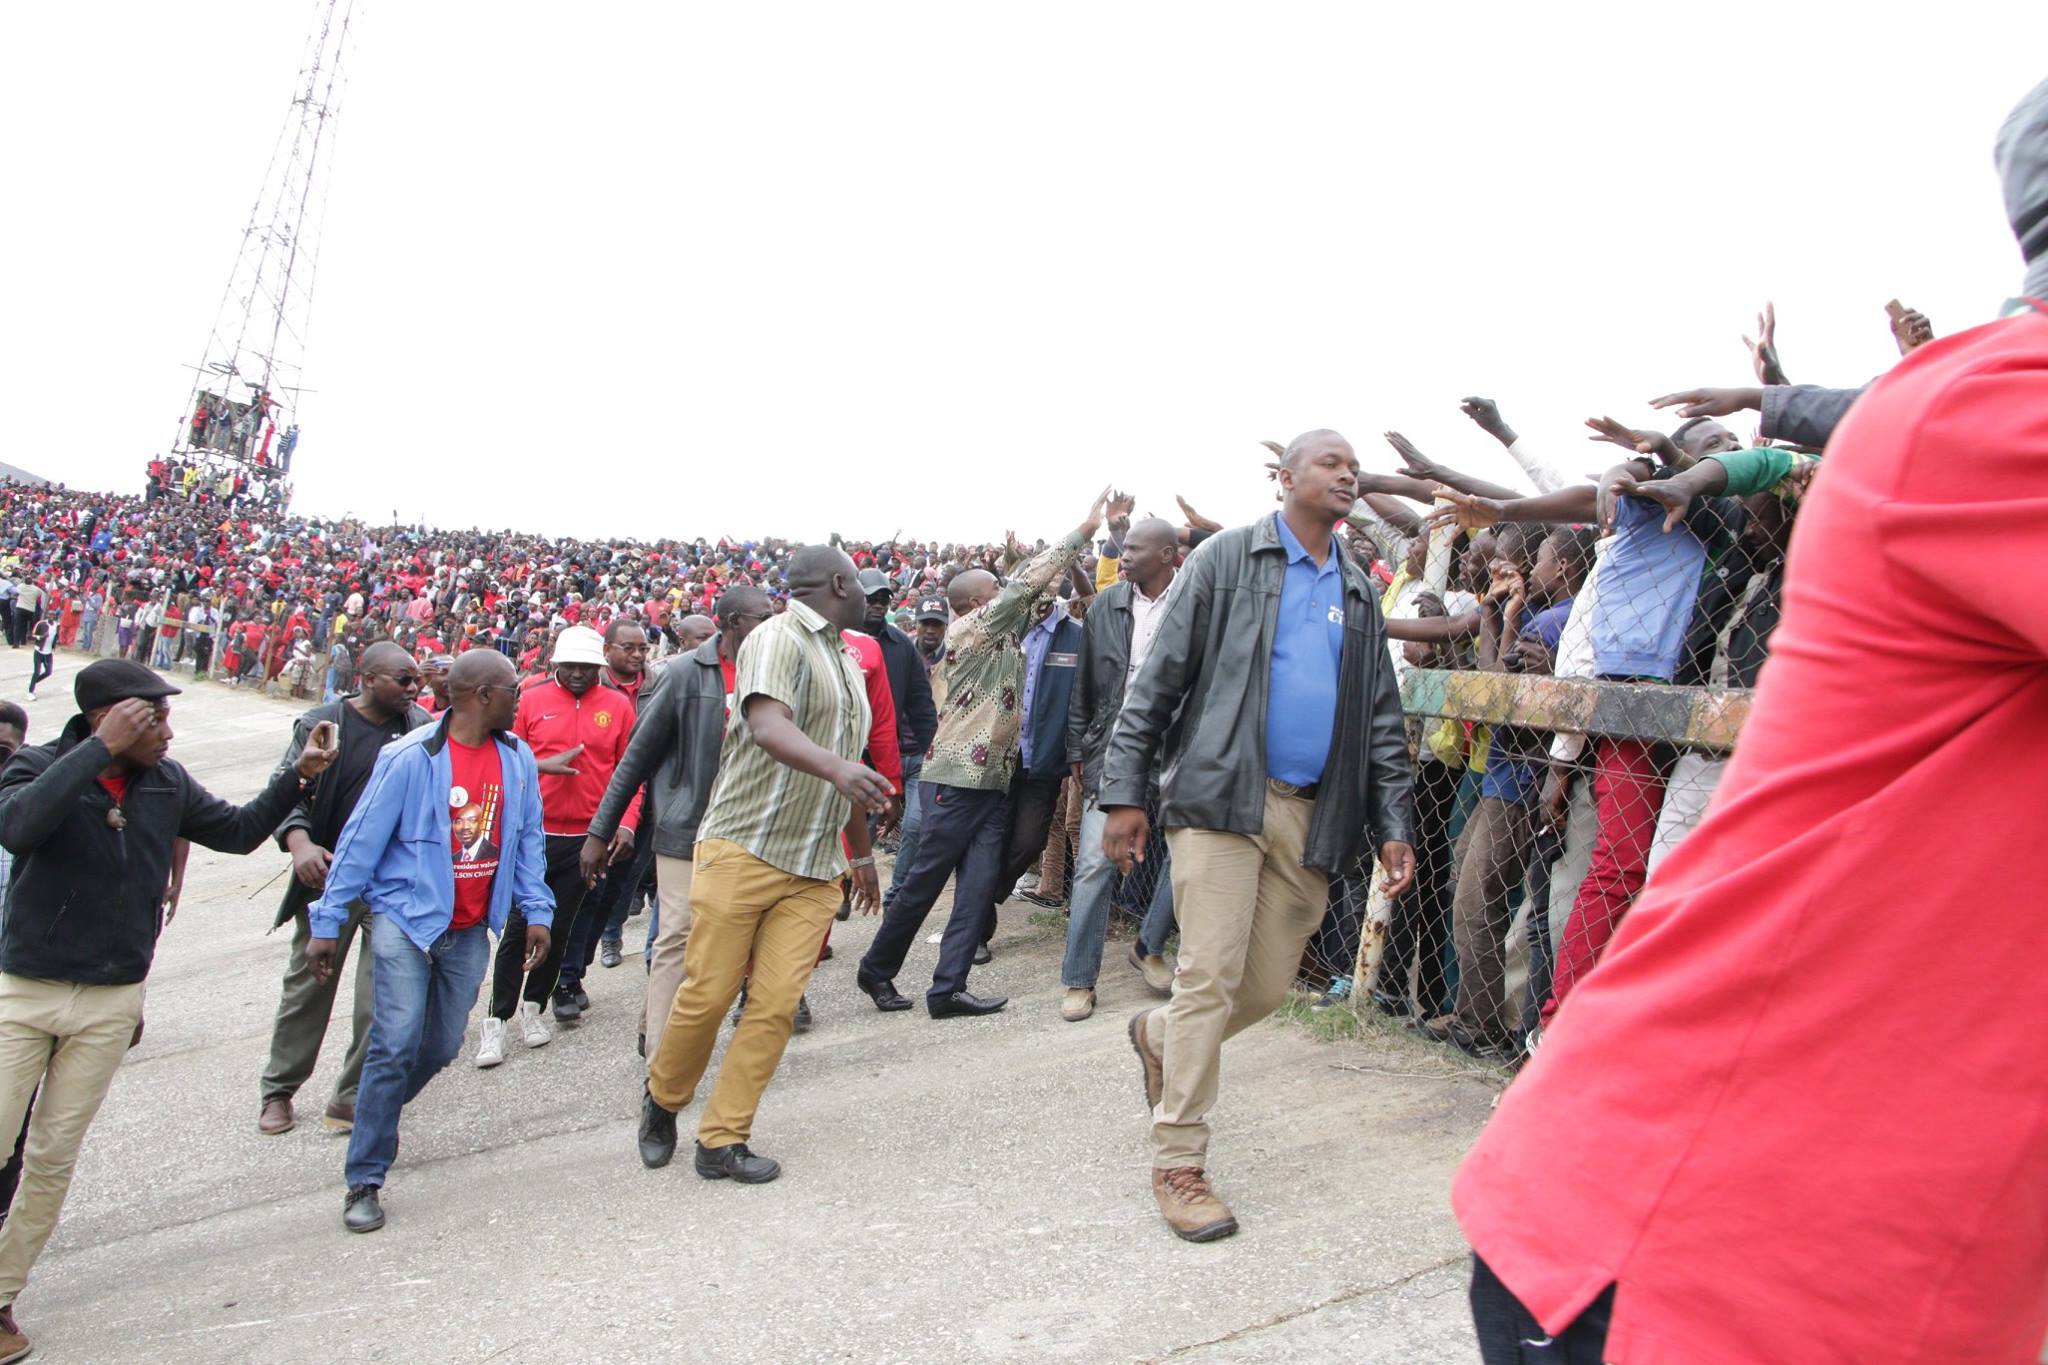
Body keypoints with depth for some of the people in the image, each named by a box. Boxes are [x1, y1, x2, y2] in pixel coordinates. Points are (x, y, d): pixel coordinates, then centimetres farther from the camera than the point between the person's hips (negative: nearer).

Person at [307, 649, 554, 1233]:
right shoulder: (410, 757, -14)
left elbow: (528, 838, 10)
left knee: (442, 1047, 11)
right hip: (406, 917, -5)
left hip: (470, 930, 5)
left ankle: (377, 1113, 39)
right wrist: (327, 923, -7)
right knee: (396, 1046, -9)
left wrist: (536, 911, 6)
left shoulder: (517, 758, 2)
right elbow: (362, 840, -9)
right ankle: (364, 1181, 3)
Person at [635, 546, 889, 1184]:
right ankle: (662, 1099, 26)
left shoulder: (848, 662, 19)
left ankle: (722, 1141, 9)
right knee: (707, 994, 0)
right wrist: (835, 766, -45)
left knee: (777, 1005, -2)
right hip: (743, 850, -7)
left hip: (815, 869, 7)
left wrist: (863, 852, 30)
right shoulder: (778, 639, -8)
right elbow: (767, 726, -28)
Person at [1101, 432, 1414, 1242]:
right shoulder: (1226, 558, 4)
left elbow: (1382, 722, 19)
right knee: (1211, 978, -8)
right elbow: (1158, 680, 0)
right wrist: (1125, 793, -7)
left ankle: (1160, 1035, 35)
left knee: (1268, 988, 6)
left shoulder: (1359, 593, 19)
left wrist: (1392, 825, 9)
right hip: (1221, 794, -5)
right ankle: (1177, 1164, 3)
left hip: (1314, 813, 5)